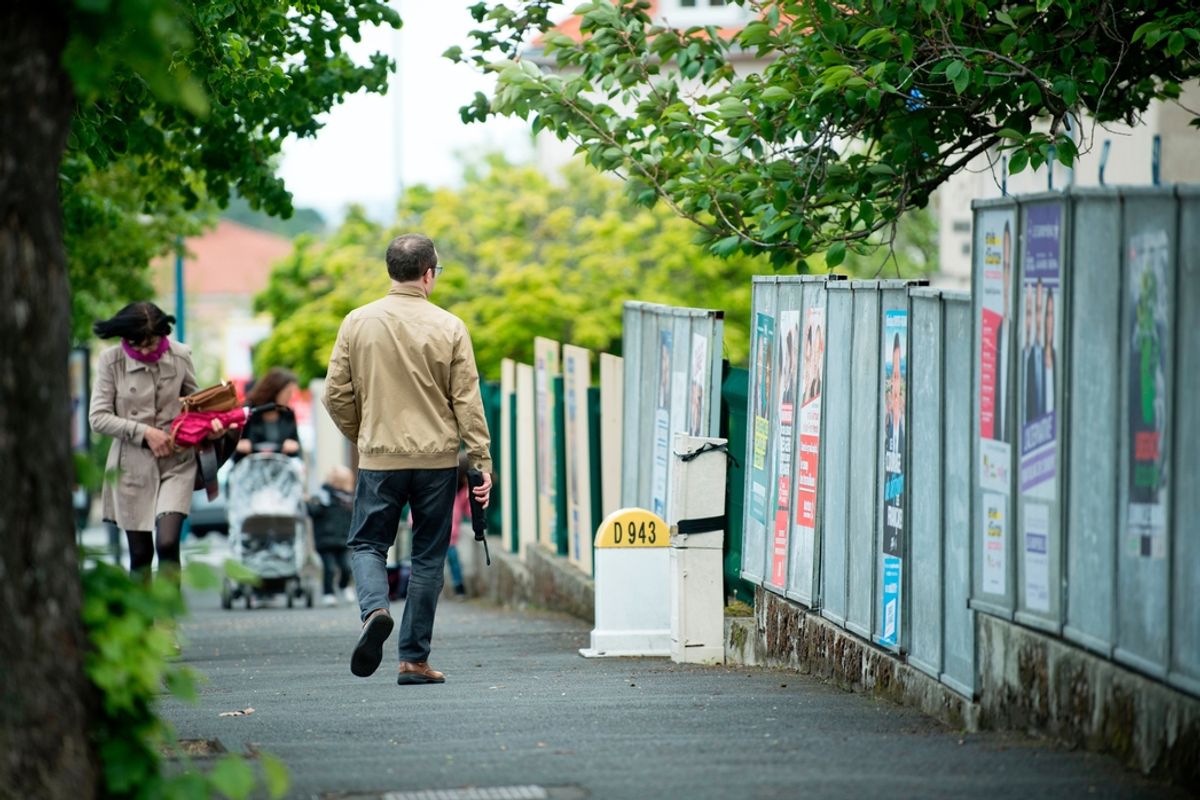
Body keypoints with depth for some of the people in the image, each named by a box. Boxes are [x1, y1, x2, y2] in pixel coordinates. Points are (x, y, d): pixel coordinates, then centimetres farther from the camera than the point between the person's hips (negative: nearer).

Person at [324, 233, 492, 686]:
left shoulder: (357, 323, 0)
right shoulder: (449, 328, -4)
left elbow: (336, 395, 3)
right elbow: (467, 401, -4)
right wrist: (482, 460, 1)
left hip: (380, 458, 0)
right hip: (437, 458, 0)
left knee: (367, 543, 12)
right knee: (428, 556, 8)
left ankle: (374, 609, -18)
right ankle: (414, 658, 8)